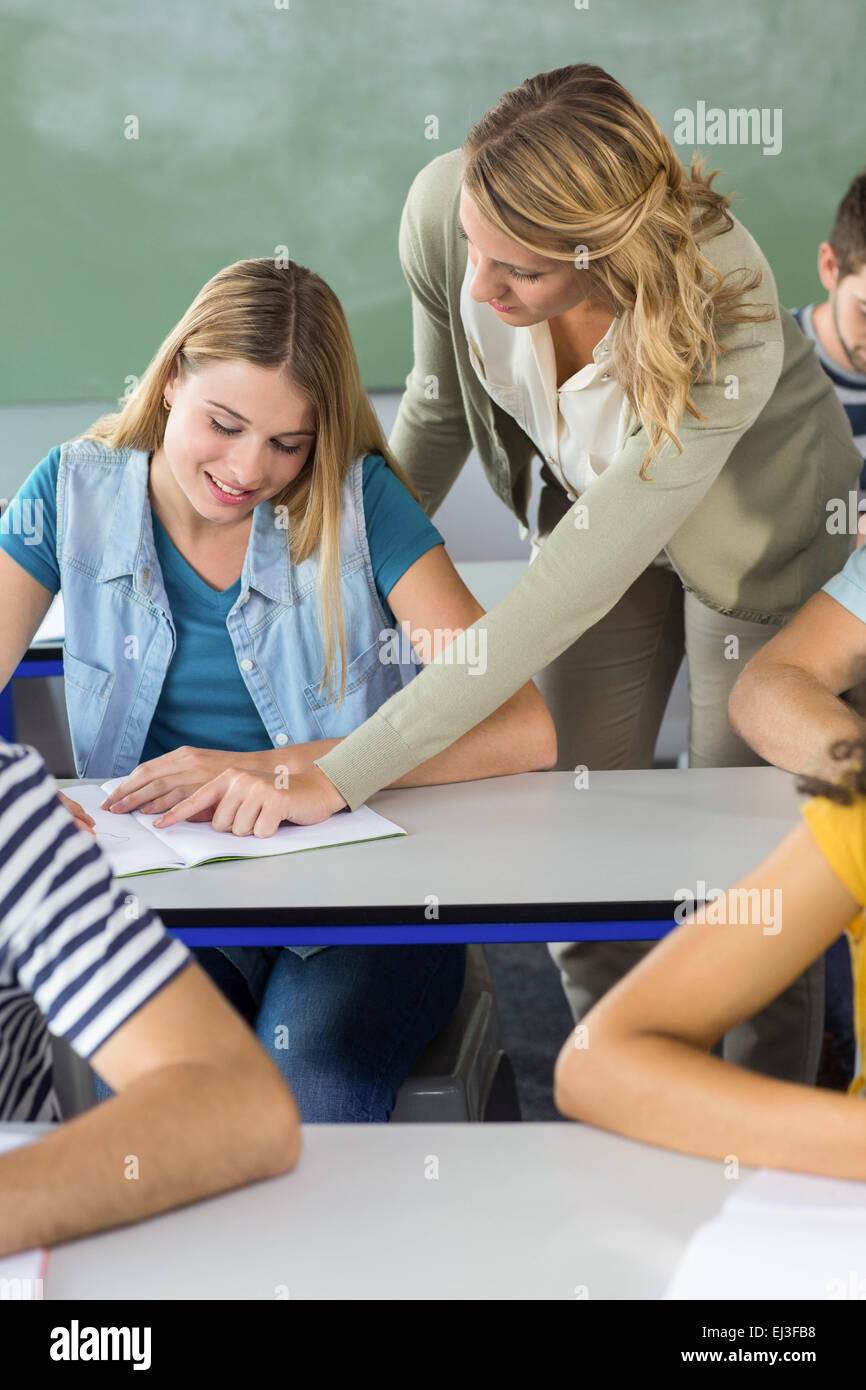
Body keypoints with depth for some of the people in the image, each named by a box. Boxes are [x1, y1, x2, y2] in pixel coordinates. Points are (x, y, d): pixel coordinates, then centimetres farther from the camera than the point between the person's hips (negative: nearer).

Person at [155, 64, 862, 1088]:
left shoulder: (724, 321, -42)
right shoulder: (444, 212, -29)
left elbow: (562, 600, -43)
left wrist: (338, 777, -43)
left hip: (755, 538, -4)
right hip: (589, 500, 4)